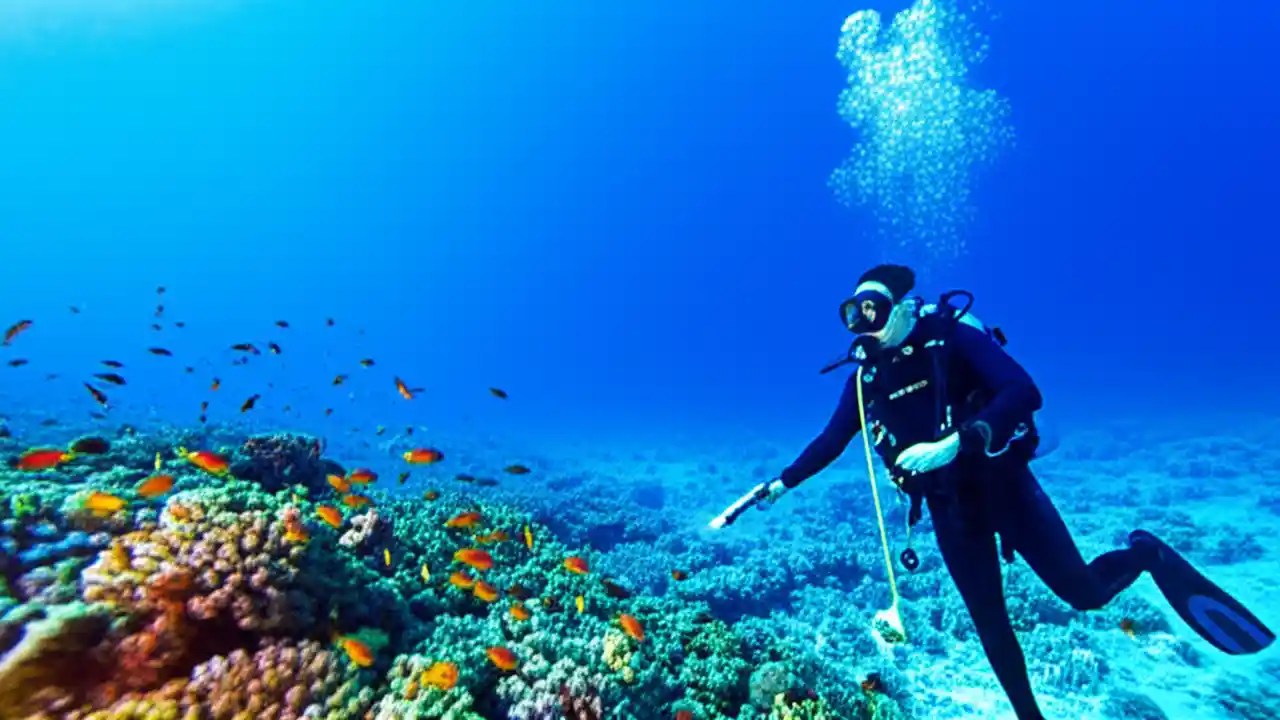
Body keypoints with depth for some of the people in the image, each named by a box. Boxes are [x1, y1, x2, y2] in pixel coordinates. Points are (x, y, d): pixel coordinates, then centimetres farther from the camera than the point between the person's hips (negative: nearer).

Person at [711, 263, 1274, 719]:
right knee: (989, 621, 12)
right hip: (949, 507, 4)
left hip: (1004, 483, -3)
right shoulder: (865, 375, -3)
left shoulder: (953, 337, -14)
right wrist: (778, 485, -6)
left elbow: (1023, 391, -25)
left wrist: (954, 443, -38)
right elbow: (831, 440, 0)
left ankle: (1146, 555, 39)